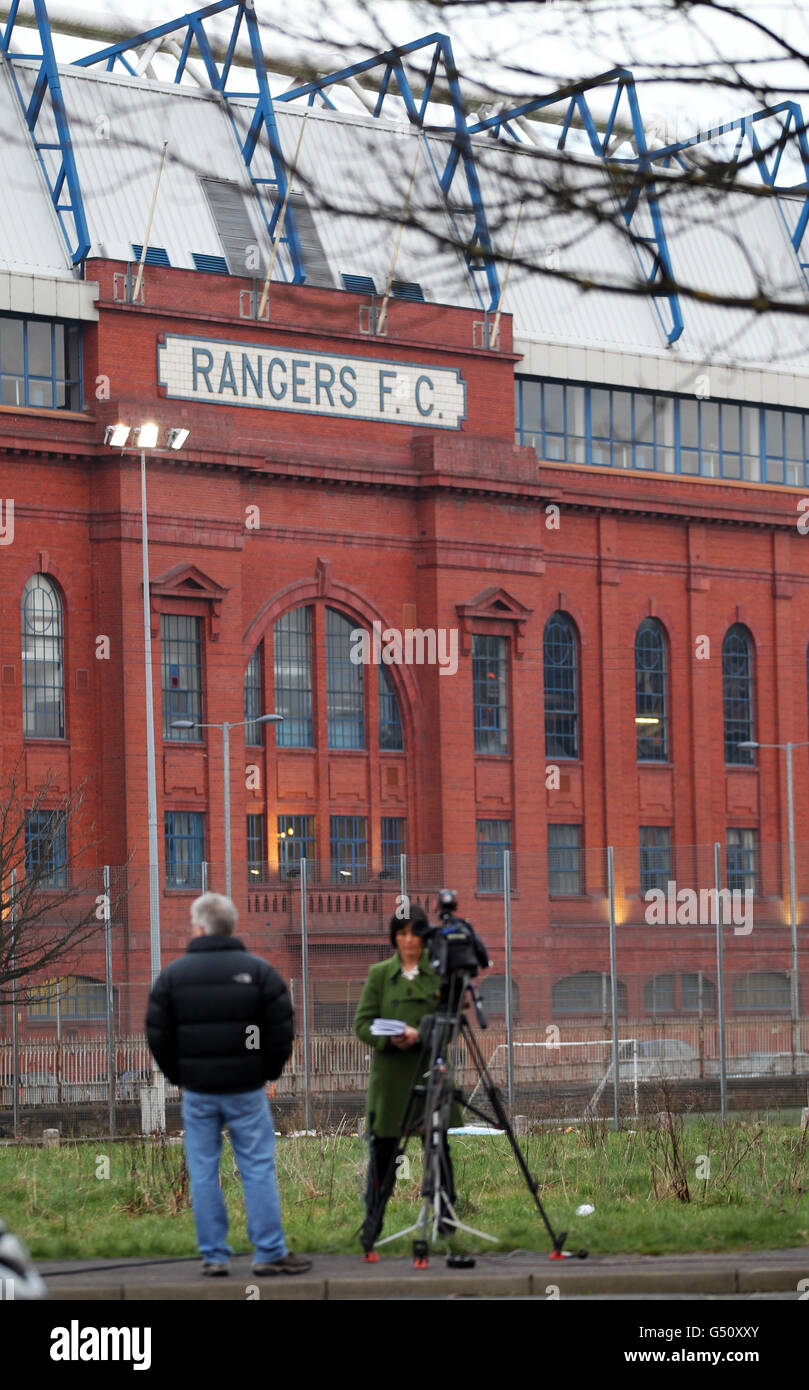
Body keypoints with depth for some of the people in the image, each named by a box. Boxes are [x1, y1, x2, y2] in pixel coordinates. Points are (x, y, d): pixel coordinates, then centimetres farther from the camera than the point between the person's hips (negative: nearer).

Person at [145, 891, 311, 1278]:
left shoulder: (173, 974, -1)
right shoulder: (259, 971, -2)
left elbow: (158, 1036, 3)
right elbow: (282, 1031, -1)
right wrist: (268, 1071, 11)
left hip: (197, 1091, 1)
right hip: (247, 1088, 0)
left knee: (203, 1172, 5)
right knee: (258, 1169, 2)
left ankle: (213, 1256, 6)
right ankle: (270, 1253, 1)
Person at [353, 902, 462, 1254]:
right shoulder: (380, 974, 8)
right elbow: (362, 1023, 4)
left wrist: (420, 1034, -15)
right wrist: (389, 1038, -15)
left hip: (430, 1073, 0)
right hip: (390, 1076, 1)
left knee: (438, 1148, -1)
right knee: (383, 1151, 1)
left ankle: (445, 1221, 9)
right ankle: (371, 1228, 11)